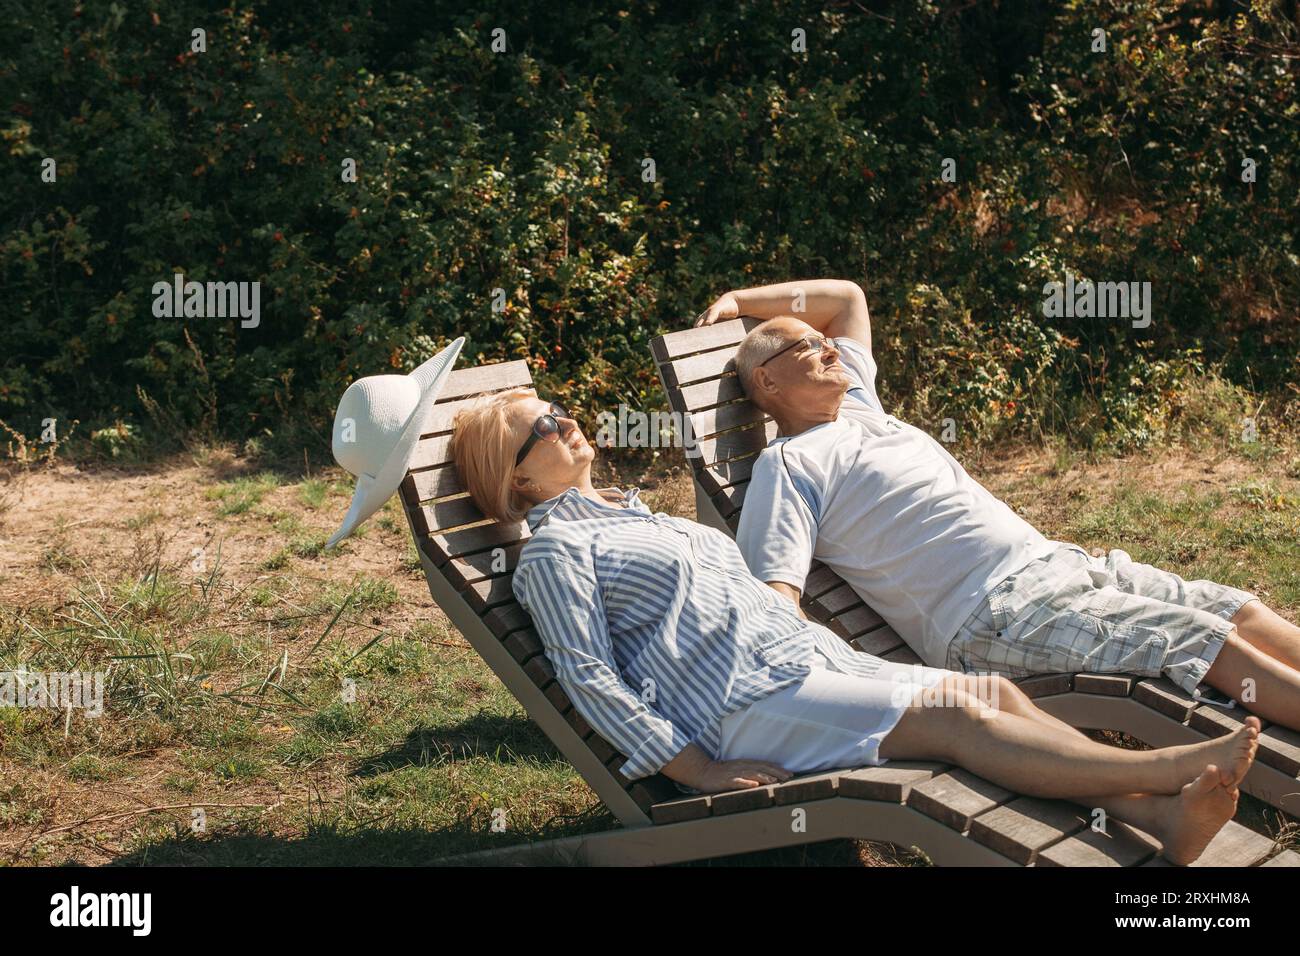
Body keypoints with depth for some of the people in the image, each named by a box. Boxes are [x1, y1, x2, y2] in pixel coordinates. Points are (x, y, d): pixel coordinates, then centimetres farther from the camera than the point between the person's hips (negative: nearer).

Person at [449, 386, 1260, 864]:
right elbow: (590, 679, -11)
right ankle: (1165, 767, -26)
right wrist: (696, 770, -17)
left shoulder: (631, 514, 26)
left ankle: (1160, 818, -25)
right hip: (750, 704, -9)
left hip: (813, 658, 9)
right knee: (953, 716, -22)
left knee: (996, 692, -11)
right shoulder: (556, 550, -2)